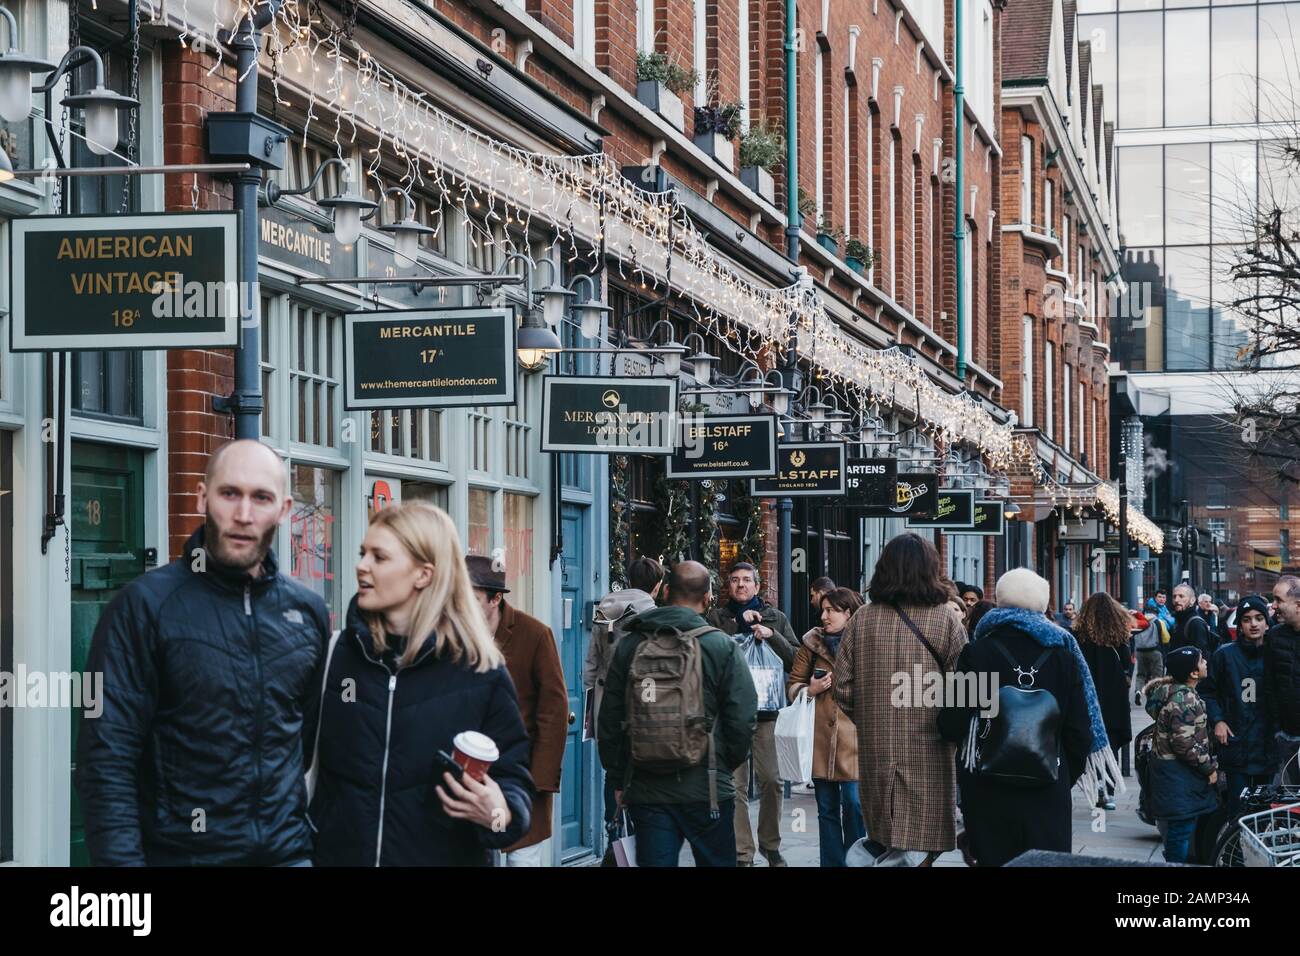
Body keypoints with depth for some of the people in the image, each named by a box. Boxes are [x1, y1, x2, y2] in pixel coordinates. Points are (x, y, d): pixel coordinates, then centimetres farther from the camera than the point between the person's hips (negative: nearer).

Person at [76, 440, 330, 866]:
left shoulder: (308, 610, 6)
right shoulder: (145, 605, -8)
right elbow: (107, 760, -12)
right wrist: (122, 859, -19)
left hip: (288, 852, 4)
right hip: (180, 854, -4)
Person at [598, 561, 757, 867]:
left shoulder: (629, 646, 3)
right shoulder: (723, 647, -6)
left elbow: (610, 721, 7)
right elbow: (743, 719, -7)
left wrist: (619, 778, 16)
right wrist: (725, 767, 10)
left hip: (644, 790, 2)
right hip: (705, 790, -2)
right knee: (716, 861, 10)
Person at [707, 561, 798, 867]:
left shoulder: (775, 618, 13)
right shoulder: (717, 617, 9)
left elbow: (795, 658, 6)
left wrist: (772, 635, -8)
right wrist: (740, 622, -10)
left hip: (766, 709, 1)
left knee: (771, 780, 0)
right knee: (735, 784, -2)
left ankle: (770, 844, 17)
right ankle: (742, 852, 4)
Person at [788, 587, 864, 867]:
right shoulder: (813, 643, 7)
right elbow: (793, 684, 12)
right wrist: (810, 690, -8)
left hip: (853, 737, -3)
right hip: (819, 739, 3)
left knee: (854, 806, -5)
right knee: (827, 809, 9)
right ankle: (832, 862, 17)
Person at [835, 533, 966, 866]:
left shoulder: (863, 618, 2)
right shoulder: (946, 618, -5)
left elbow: (843, 687, 3)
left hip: (875, 748, 3)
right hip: (927, 748, -3)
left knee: (883, 835, 15)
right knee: (919, 842, 1)